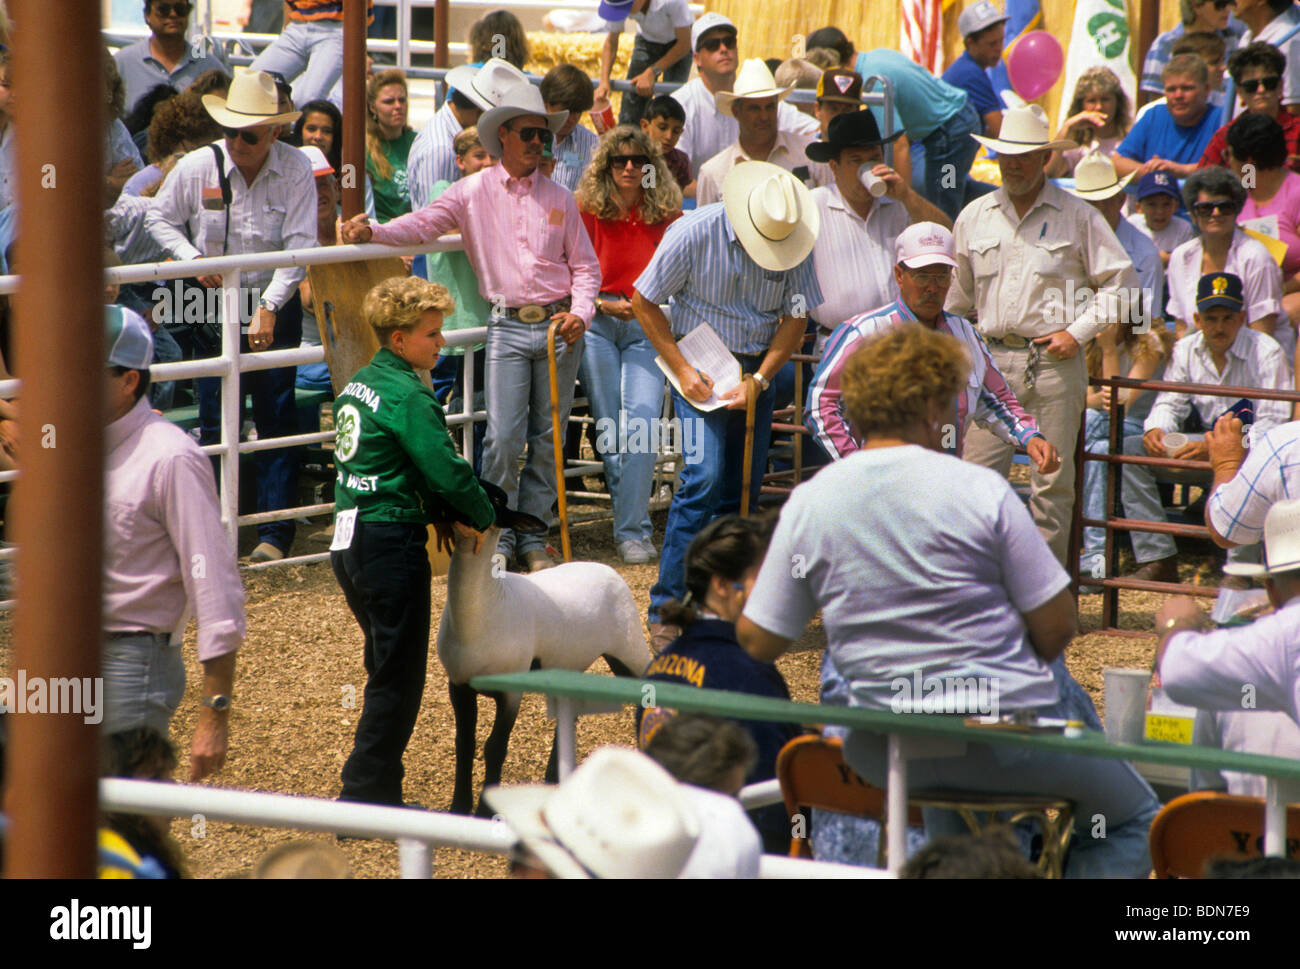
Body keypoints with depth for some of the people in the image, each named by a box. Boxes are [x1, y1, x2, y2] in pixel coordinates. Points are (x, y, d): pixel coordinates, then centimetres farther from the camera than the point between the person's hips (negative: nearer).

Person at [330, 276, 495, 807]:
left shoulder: (358, 385, 13)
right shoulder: (408, 396, -16)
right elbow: (446, 468, -20)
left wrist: (441, 514, 7)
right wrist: (481, 516, -2)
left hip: (349, 538, 9)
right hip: (390, 540, -9)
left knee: (387, 667, 19)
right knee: (397, 677, -1)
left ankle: (376, 789, 23)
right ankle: (366, 793, 0)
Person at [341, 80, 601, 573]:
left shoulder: (559, 199, 11)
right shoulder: (474, 191, 5)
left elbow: (585, 265, 13)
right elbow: (424, 223, -4)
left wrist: (581, 313, -4)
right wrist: (372, 232, -21)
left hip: (560, 327, 2)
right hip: (508, 328, -2)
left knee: (547, 439, 5)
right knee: (502, 439, -9)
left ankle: (532, 538, 14)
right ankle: (497, 539, 2)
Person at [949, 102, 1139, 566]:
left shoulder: (1078, 217, 2)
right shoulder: (973, 218, 12)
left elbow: (1120, 282, 6)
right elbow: (957, 296, 22)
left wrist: (1077, 332, -3)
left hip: (1054, 363, -2)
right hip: (992, 361, 2)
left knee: (1052, 482, 0)